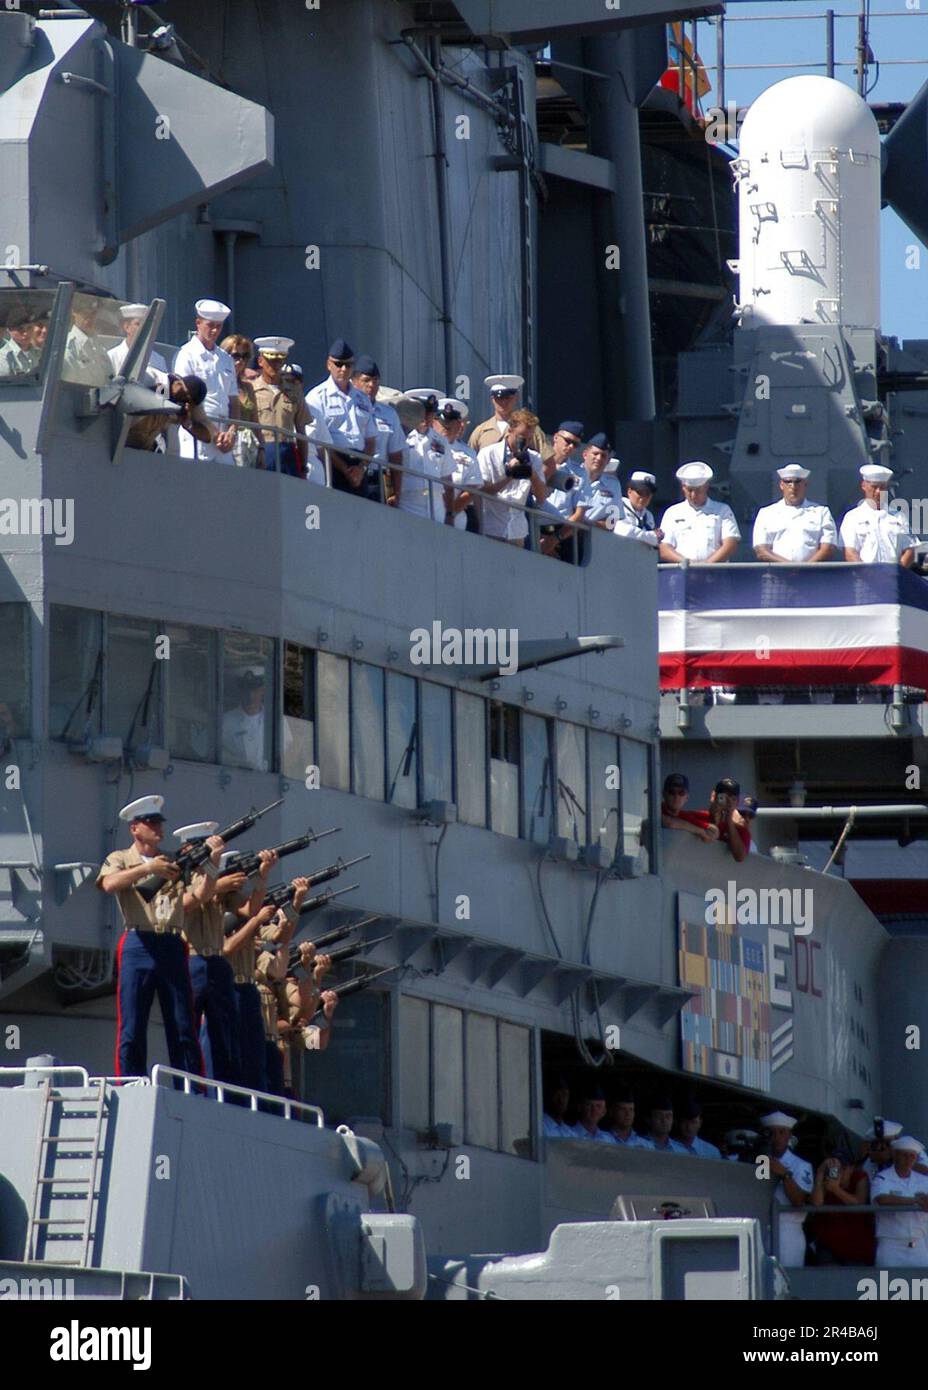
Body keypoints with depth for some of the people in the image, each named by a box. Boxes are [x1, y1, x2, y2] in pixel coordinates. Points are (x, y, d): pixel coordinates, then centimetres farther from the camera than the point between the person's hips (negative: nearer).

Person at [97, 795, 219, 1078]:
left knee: (183, 1029, 2)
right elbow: (109, 884, -12)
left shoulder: (176, 863, 18)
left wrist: (212, 863, -8)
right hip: (138, 946, -3)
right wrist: (147, 868, -21)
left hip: (173, 946, 3)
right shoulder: (120, 860, 10)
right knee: (131, 1029, -4)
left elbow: (202, 895, 6)